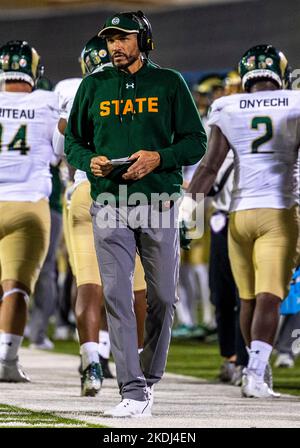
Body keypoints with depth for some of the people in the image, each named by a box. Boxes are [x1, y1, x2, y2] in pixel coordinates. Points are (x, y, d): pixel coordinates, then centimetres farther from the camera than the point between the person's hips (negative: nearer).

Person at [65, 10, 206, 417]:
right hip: (110, 205, 1)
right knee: (117, 296, -10)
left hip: (159, 201, 0)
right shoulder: (93, 87, 10)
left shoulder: (169, 84, 5)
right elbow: (72, 141, 16)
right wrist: (90, 161, -6)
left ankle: (150, 377, 25)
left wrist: (157, 158, -14)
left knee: (162, 298, 6)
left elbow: (196, 142, 4)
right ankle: (134, 392, -13)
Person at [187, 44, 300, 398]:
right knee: (268, 298, -7)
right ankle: (255, 373, -20)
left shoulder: (228, 110, 3)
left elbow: (209, 166, -1)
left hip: (240, 212, 2)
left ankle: (257, 367, 27)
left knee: (248, 298, 15)